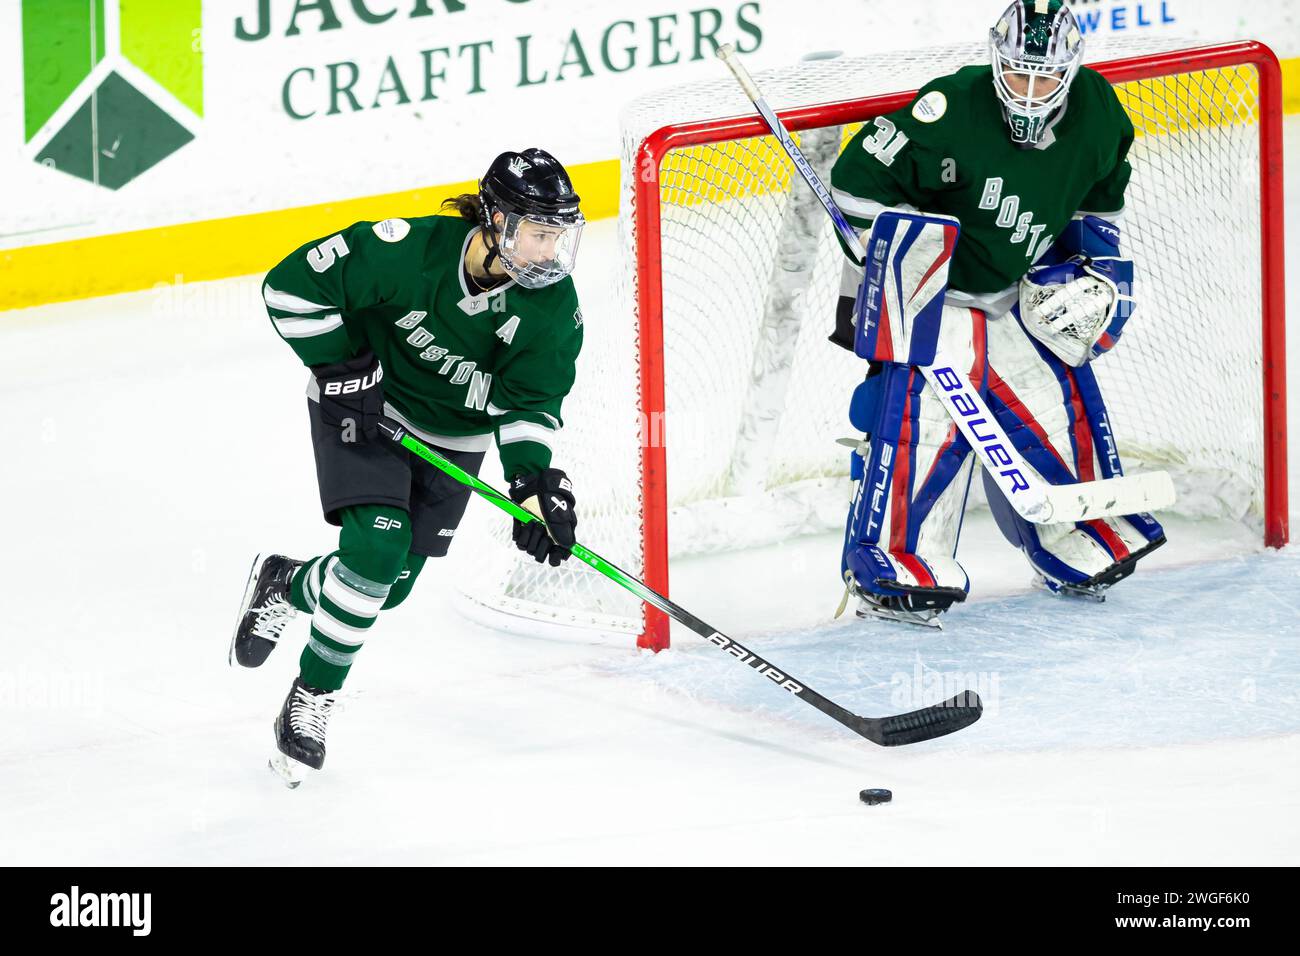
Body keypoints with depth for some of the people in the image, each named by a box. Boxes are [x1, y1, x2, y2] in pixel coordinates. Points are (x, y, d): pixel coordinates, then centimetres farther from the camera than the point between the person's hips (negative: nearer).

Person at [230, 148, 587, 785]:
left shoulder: (554, 305, -19)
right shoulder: (406, 251, -30)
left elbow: (529, 401, -13)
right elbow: (293, 285, -23)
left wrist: (535, 480, -29)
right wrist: (341, 367, -23)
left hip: (454, 438, 4)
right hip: (364, 409, -4)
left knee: (391, 585, 3)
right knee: (377, 546, -22)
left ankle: (285, 585, 36)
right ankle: (310, 701, -5)